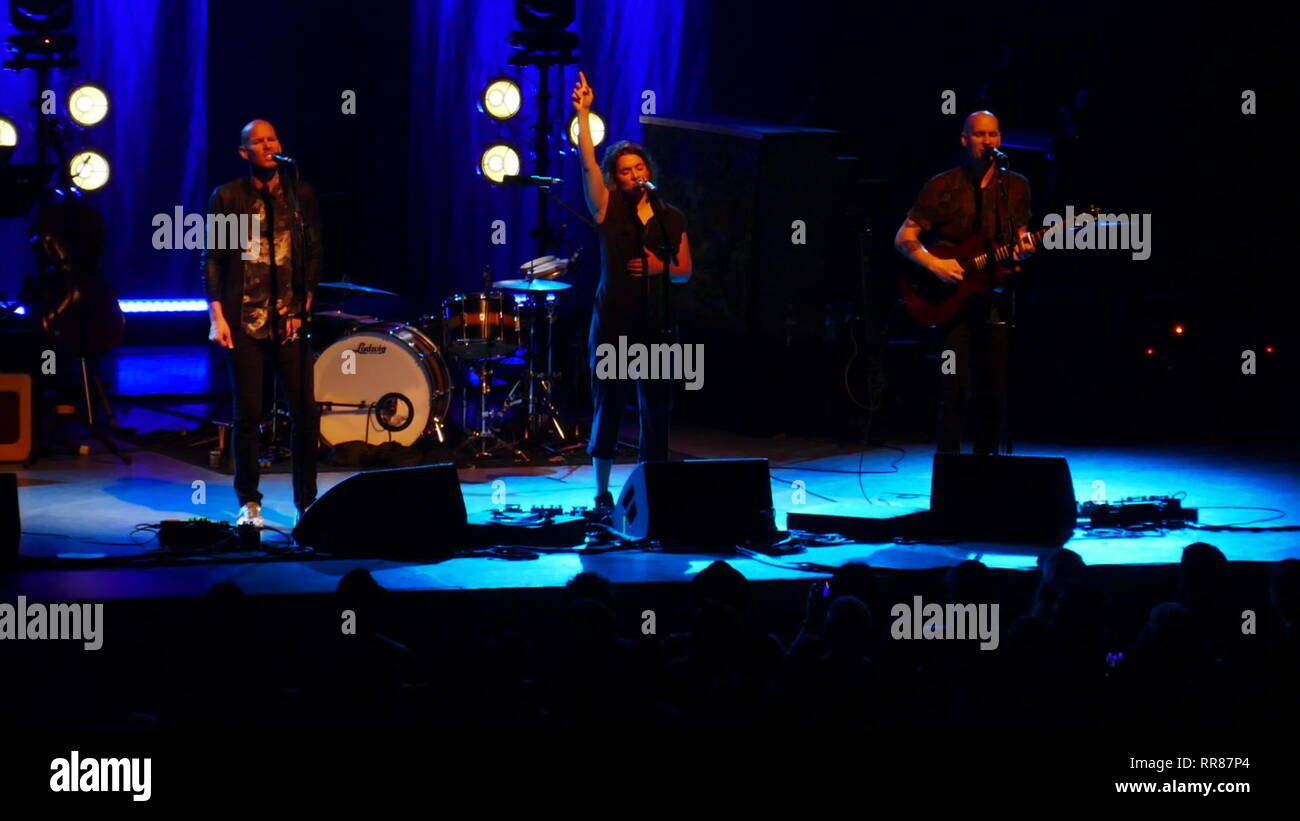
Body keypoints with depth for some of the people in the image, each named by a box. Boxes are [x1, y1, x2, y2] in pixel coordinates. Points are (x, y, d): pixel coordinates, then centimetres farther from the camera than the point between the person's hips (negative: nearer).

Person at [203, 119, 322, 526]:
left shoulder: (301, 195, 7)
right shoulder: (227, 198, 2)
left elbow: (314, 254, 9)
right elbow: (212, 259, 2)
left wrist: (303, 306, -1)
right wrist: (217, 314, -6)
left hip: (287, 321, 2)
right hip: (243, 322, -1)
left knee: (306, 410, -5)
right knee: (248, 414, 0)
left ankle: (307, 502, 6)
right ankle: (249, 503, 11)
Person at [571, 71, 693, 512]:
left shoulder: (671, 219, 8)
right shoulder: (608, 211, 0)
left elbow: (686, 271, 12)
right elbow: (588, 163, -13)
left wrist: (661, 268, -10)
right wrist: (583, 113, -20)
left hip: (655, 323, 2)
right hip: (613, 322, -2)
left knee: (655, 406, 4)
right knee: (608, 405, 0)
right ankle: (602, 491, 8)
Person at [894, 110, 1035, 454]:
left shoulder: (1015, 187, 10)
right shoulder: (942, 187, 0)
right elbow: (904, 238, -1)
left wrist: (1024, 249, -6)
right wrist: (935, 264, -16)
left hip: (995, 295, 3)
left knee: (995, 389, 1)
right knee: (957, 387, -10)